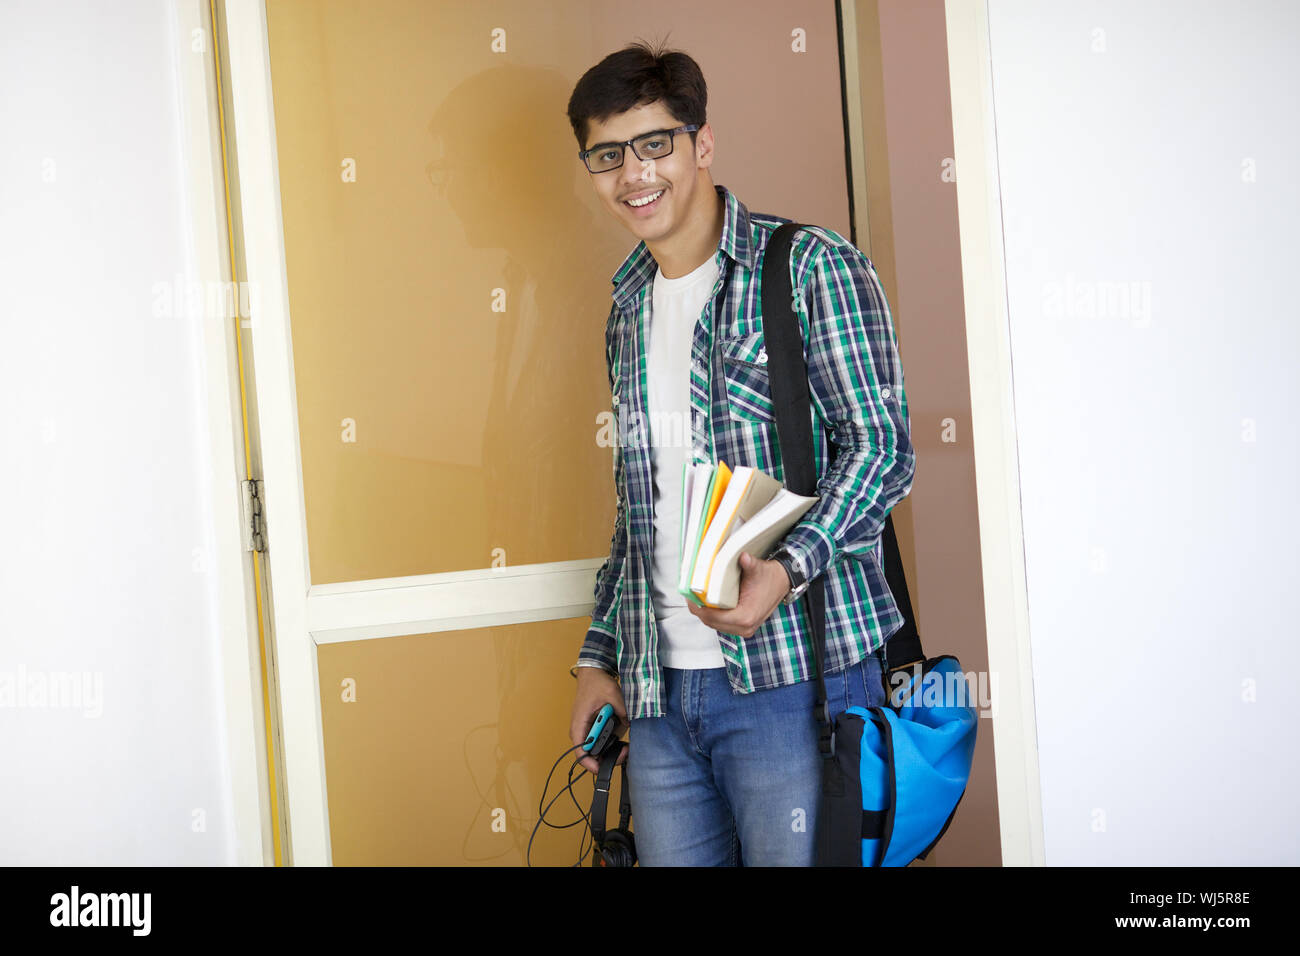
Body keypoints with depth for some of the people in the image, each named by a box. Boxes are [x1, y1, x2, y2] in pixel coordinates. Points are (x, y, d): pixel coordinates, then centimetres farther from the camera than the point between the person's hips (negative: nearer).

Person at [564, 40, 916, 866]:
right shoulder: (629, 310, 18)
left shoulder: (811, 266, -2)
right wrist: (600, 656, 17)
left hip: (795, 672, -6)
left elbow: (881, 446, -9)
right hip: (658, 689, 6)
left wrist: (789, 565, -25)